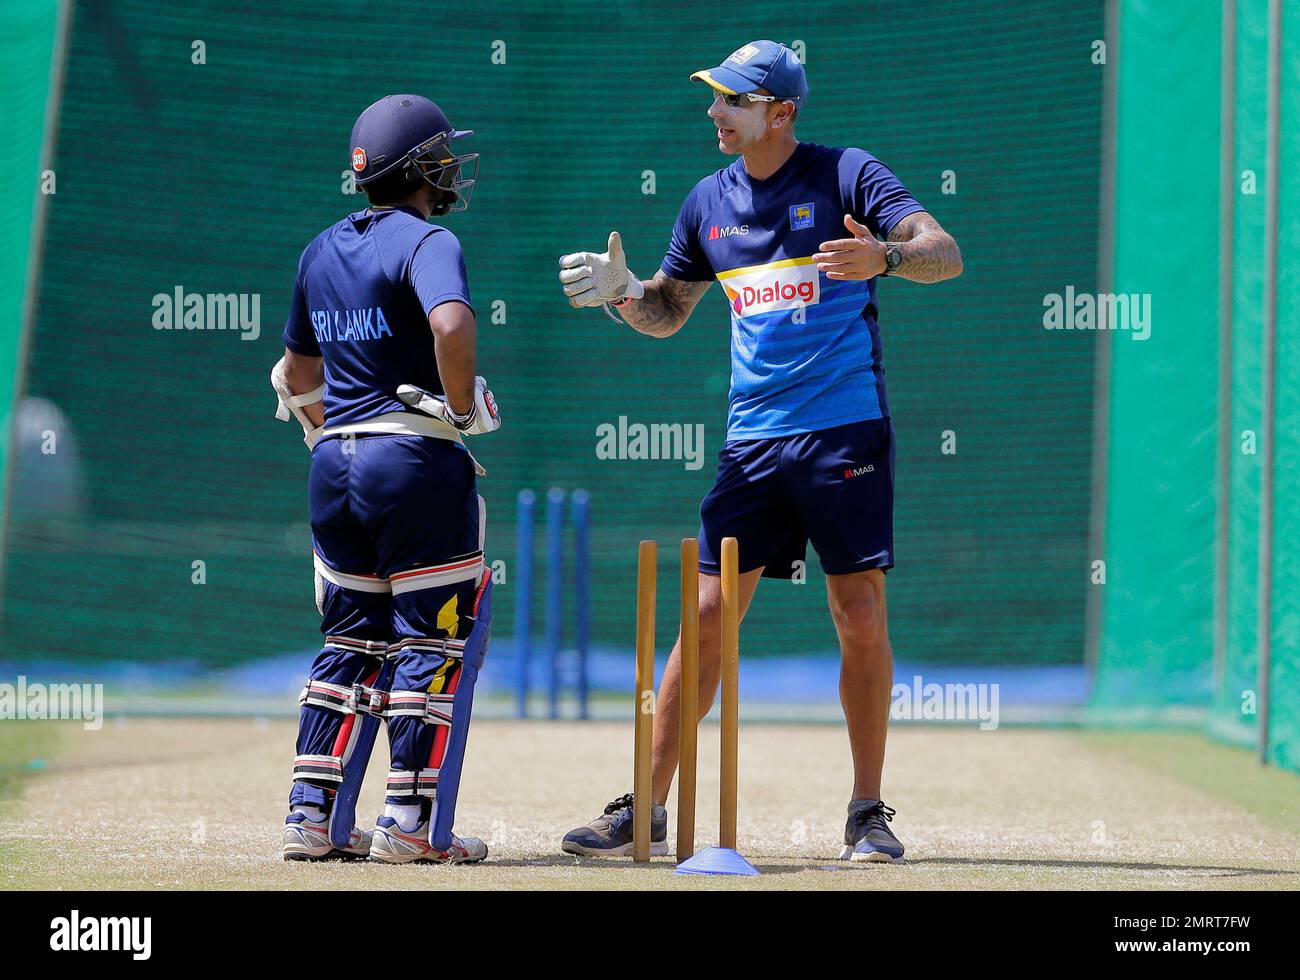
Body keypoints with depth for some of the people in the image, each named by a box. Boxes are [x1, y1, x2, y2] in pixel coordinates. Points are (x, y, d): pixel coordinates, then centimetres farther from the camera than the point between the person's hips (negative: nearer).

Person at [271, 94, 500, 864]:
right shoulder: (425, 243, -10)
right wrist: (464, 406, -16)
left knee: (351, 642, 14)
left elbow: (298, 372, 22)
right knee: (433, 639, 0)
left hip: (336, 463, 7)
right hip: (417, 462, -7)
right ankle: (412, 823, -2)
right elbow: (451, 324, -30)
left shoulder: (322, 251, 14)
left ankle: (313, 816, 10)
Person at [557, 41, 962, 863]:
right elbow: (666, 312, 22)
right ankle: (646, 812, 4)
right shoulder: (711, 201, 11)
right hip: (753, 440, 4)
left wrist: (884, 257, -34)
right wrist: (621, 292, 1)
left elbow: (946, 255, -14)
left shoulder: (846, 176, -4)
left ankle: (868, 814, 8)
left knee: (862, 619, -3)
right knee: (707, 615, 1)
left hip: (844, 432, -4)